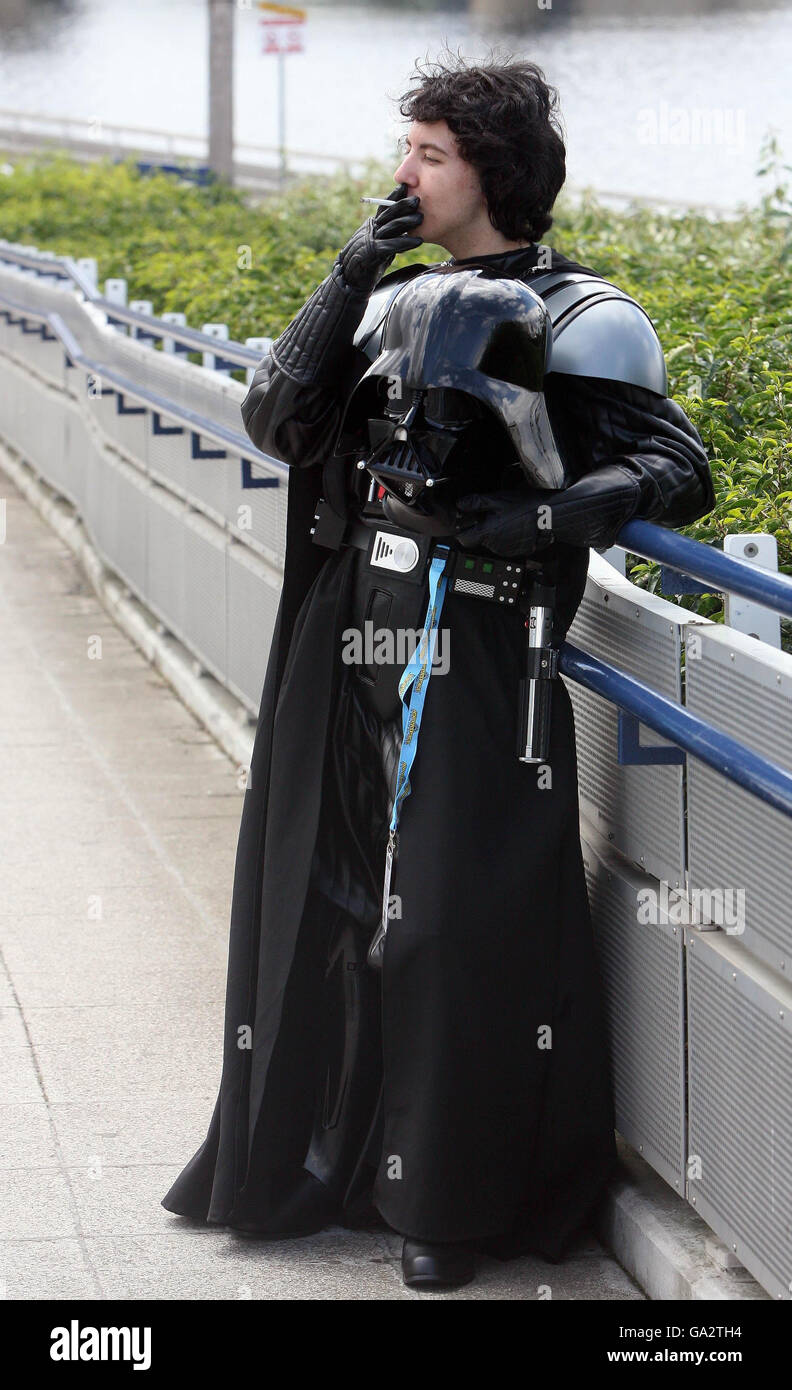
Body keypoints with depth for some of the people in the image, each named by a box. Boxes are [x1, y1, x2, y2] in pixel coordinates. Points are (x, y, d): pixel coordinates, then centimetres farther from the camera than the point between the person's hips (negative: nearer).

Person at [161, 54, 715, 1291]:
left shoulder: (577, 319, -5)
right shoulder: (395, 296, 13)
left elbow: (681, 473, -11)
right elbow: (274, 423, 5)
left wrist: (529, 518, -23)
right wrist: (346, 289, -6)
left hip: (475, 650, -6)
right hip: (346, 640, 6)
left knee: (459, 916, -3)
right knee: (328, 894, 12)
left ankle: (457, 1200, 11)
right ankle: (310, 1156, 27)